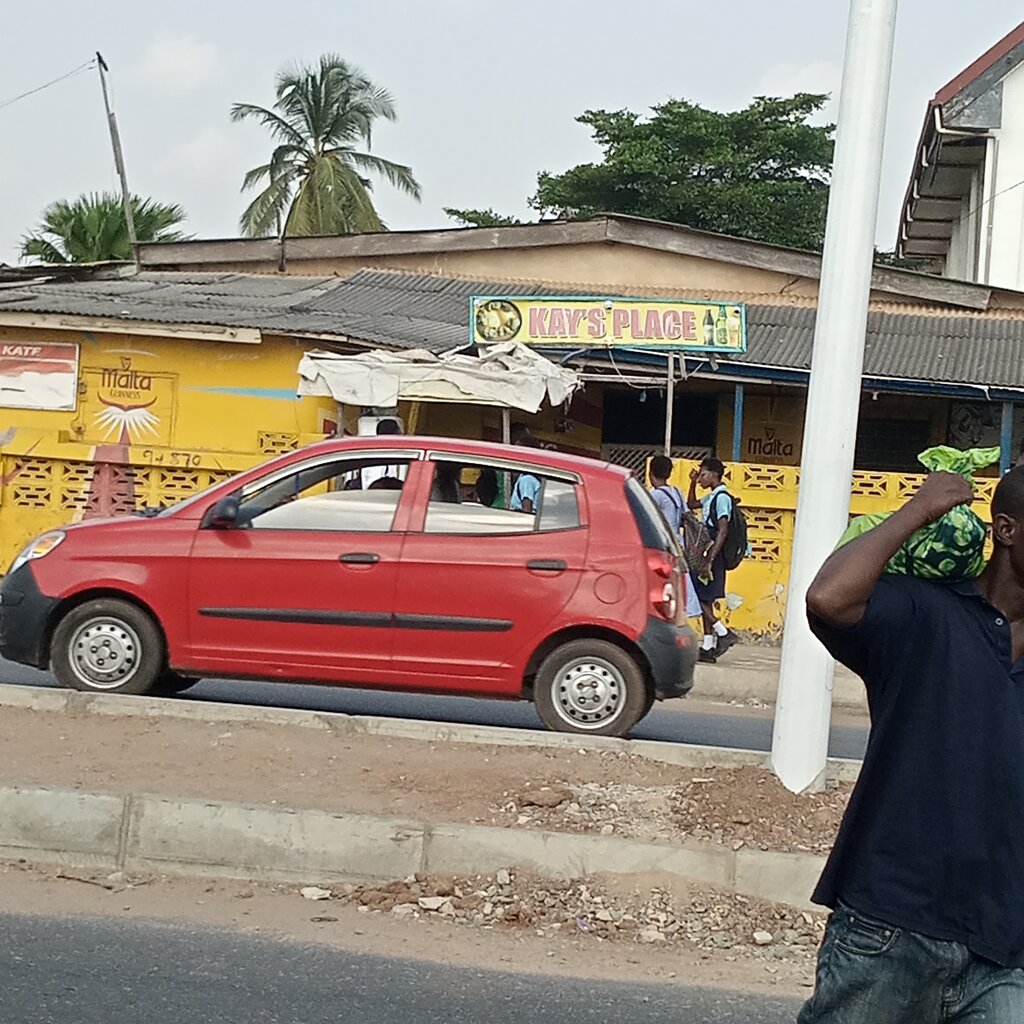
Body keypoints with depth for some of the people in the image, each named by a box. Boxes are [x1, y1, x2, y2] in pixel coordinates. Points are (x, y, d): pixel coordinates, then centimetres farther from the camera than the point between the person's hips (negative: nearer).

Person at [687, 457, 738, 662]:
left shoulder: (721, 497, -13)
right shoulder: (711, 497, 15)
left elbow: (723, 531, -20)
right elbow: (691, 504, 33)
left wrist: (710, 558, -25)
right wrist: (693, 483, 18)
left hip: (713, 556, -10)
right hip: (706, 556, 10)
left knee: (700, 598, -10)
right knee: (704, 600, 8)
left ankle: (723, 632, -8)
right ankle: (708, 647, 9)